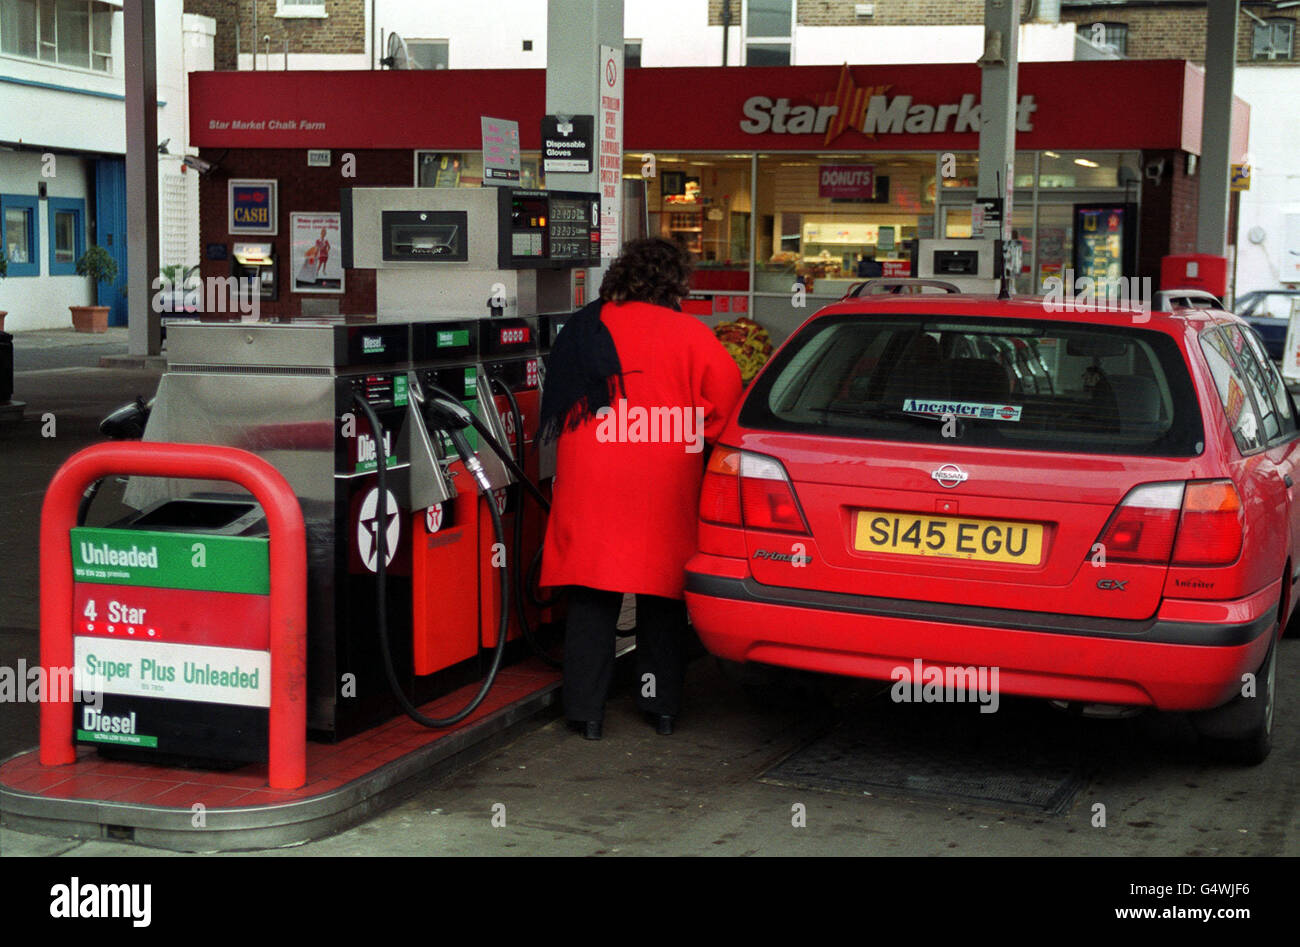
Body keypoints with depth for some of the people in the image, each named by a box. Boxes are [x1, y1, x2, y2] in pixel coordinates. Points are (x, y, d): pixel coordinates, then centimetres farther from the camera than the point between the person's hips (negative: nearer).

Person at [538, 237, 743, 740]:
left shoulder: (583, 328, 6)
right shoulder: (689, 334, -4)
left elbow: (556, 408, 13)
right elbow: (727, 396, -8)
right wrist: (694, 437, 6)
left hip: (590, 482, 2)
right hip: (665, 486, -1)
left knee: (591, 598, 7)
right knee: (662, 595, 12)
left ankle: (586, 709, 8)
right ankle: (662, 704, 19)